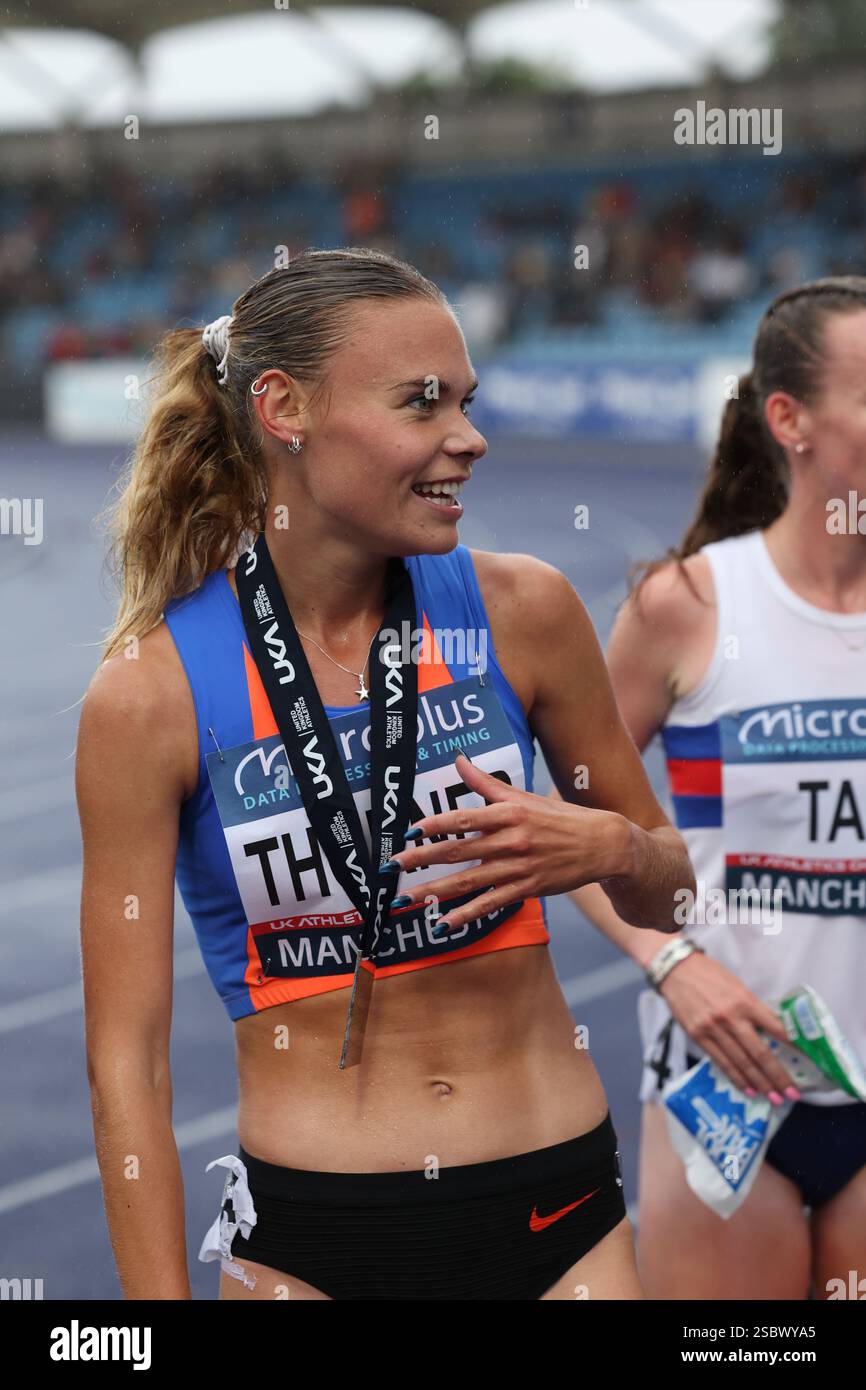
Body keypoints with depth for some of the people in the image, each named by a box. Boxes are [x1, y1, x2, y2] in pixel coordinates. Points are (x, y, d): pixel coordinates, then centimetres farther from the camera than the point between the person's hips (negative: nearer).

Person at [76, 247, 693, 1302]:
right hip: (308, 1241, -2)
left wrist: (607, 846, -11)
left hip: (559, 1212, 3)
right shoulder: (152, 687, -10)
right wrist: (160, 1295, -11)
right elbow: (125, 1055, -7)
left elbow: (665, 894, 10)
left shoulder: (520, 610, -3)